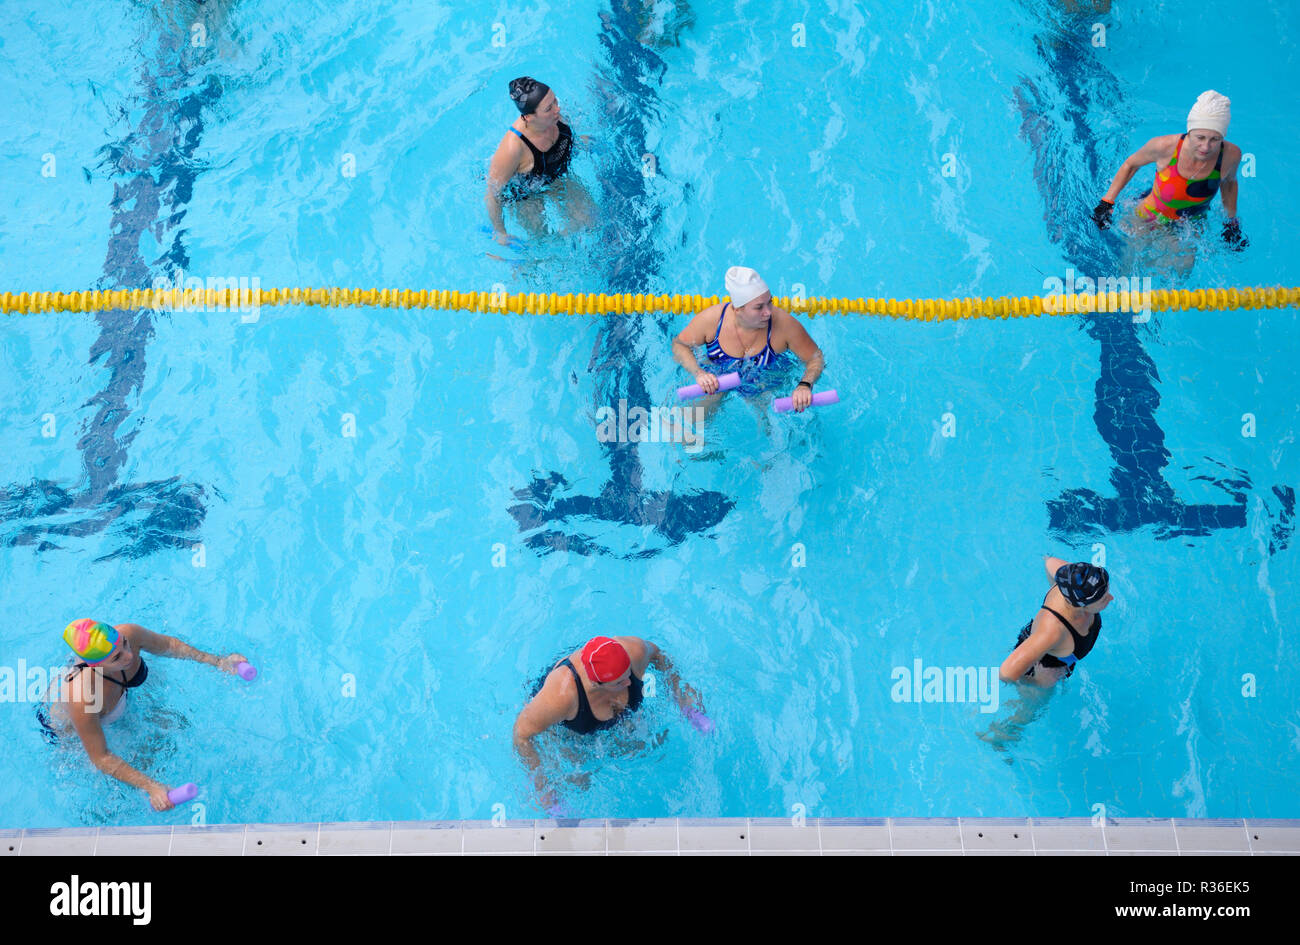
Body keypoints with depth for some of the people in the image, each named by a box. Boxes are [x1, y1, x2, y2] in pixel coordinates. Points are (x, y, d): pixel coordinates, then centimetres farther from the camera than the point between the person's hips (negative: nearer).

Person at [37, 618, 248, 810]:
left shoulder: (129, 634, -37)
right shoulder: (81, 698, -48)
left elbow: (167, 644, -13)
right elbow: (100, 758, -35)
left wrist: (216, 661, -16)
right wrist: (151, 787, -40)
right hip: (66, 727, -5)